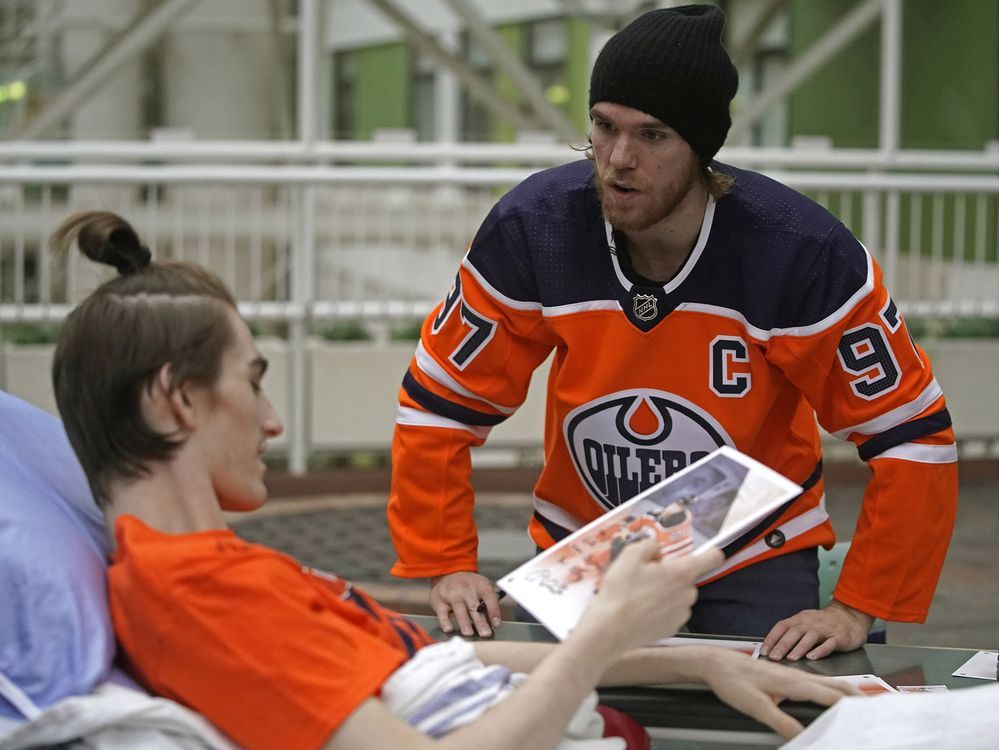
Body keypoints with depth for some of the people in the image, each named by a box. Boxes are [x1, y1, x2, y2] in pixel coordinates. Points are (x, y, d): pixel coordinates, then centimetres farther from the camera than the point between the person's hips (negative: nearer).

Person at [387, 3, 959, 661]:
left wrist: (857, 610, -20)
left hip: (755, 562, -2)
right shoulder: (532, 229, -18)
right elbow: (436, 405, -7)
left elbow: (914, 435, -17)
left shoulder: (803, 253, -24)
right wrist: (447, 567, -12)